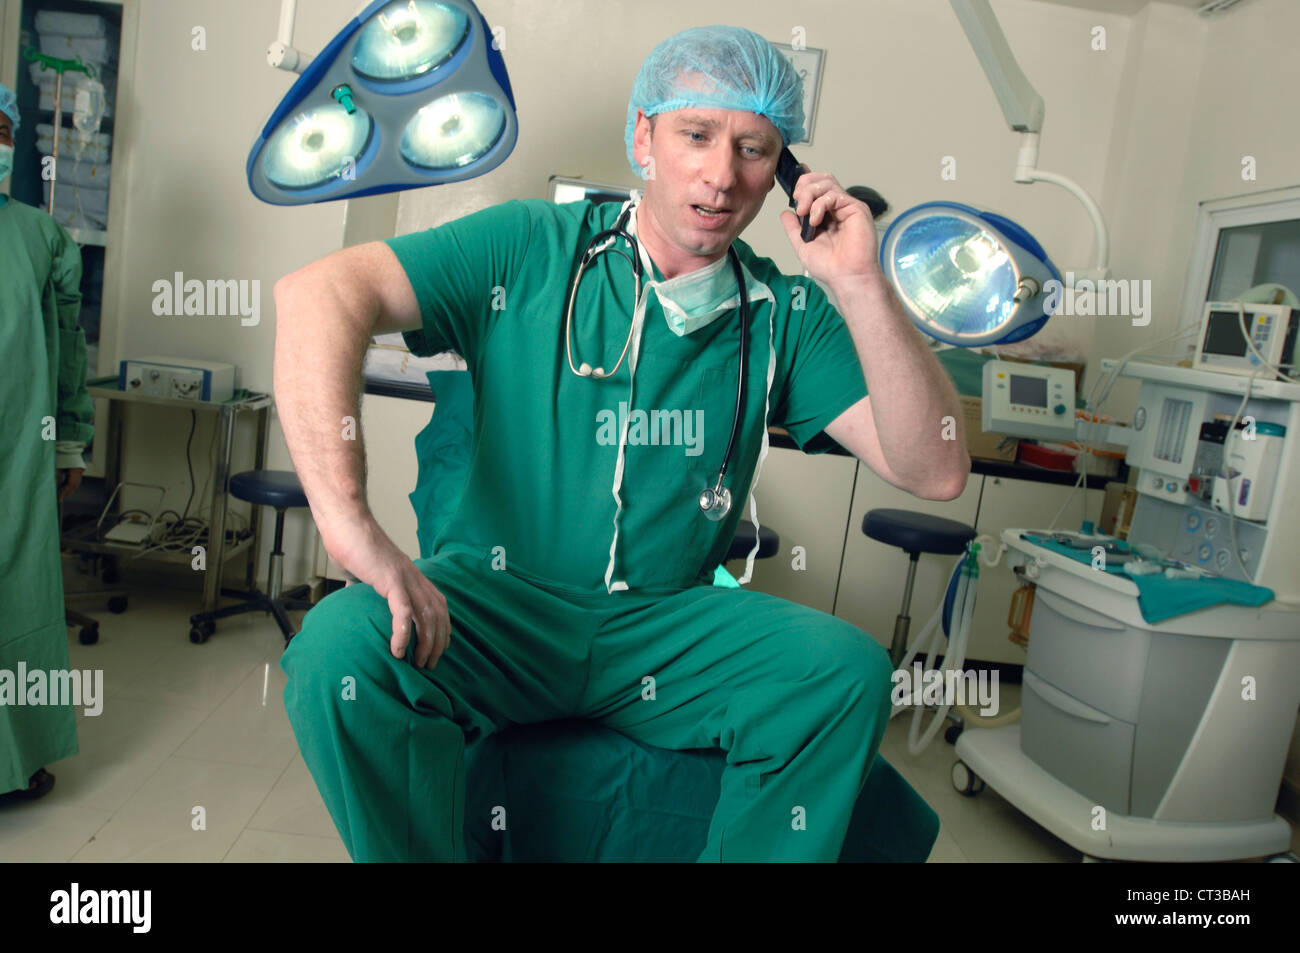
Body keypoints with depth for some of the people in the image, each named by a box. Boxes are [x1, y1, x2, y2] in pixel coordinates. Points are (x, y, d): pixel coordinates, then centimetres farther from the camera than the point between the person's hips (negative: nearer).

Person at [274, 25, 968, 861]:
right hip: (494, 604, -1)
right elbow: (319, 293, -15)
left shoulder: (784, 316, 4)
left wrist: (862, 285, -14)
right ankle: (428, 852, -2)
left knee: (849, 671, -22)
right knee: (342, 645, -29)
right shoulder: (531, 250, -3)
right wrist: (351, 525, -28)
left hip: (669, 630, 2)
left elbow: (935, 471, -4)